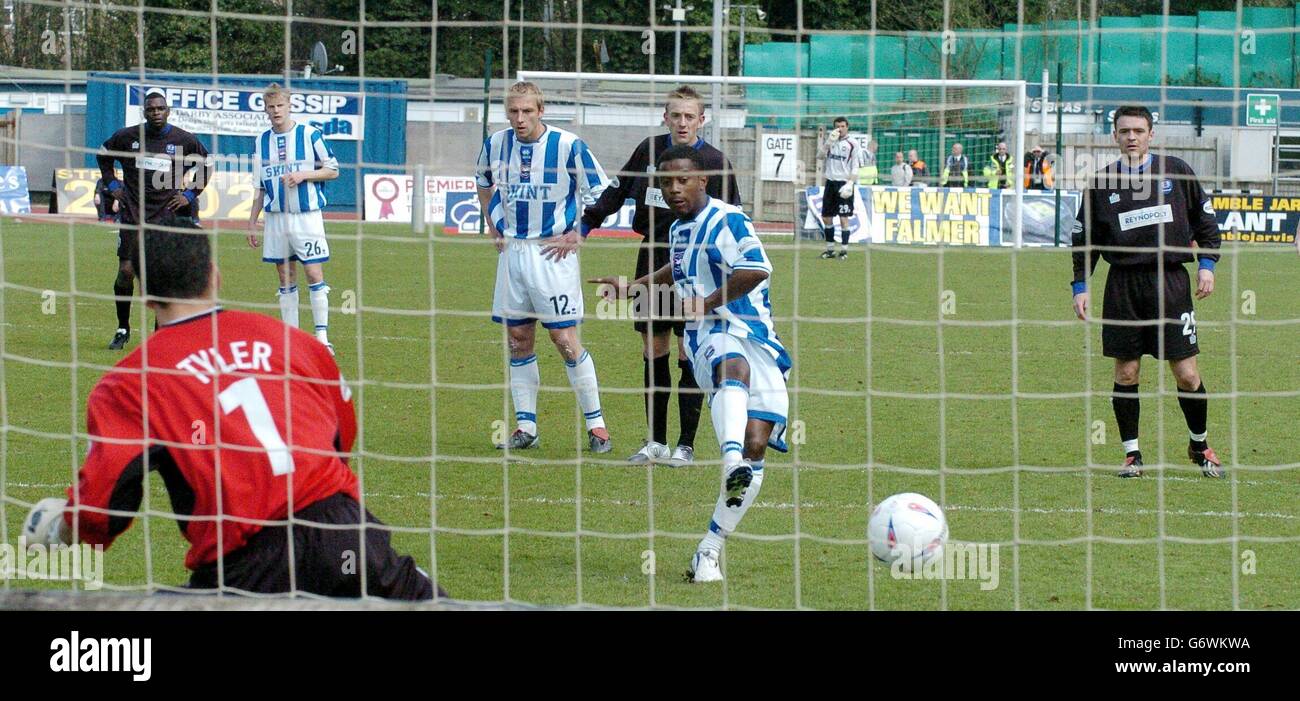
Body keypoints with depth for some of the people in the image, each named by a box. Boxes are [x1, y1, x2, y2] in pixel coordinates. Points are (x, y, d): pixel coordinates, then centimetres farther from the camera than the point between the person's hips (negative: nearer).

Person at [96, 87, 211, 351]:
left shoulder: (184, 140, 0)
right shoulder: (126, 137, 2)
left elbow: (205, 164, 15)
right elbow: (103, 155, 21)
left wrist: (190, 193, 8)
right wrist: (112, 185, 11)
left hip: (167, 214, -1)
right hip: (133, 213, 1)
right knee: (126, 271, -4)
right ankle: (122, 330, 11)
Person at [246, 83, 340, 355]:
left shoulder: (310, 134, -3)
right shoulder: (262, 141, 9)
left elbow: (332, 170, 0)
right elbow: (259, 187, 16)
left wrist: (302, 175, -14)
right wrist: (252, 222, 13)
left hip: (307, 214, -4)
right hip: (275, 218, 4)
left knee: (314, 273, -8)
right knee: (286, 278, 6)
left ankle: (322, 336, -6)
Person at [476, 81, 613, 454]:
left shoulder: (567, 145, -12)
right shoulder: (495, 144, 2)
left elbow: (600, 192, -2)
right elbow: (484, 182, 25)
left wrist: (577, 235, -7)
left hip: (552, 251, -5)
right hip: (512, 251, 5)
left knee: (565, 339, -7)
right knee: (518, 338, 7)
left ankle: (596, 424, 1)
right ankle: (525, 426, 14)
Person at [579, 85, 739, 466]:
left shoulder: (715, 162, -6)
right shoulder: (650, 149, 4)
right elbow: (617, 190, 18)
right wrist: (585, 224, 18)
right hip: (651, 261, 4)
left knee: (689, 356, -4)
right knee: (653, 352, 7)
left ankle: (686, 445, 3)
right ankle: (656, 442, 15)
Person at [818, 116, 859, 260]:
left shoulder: (852, 144, -2)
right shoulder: (830, 140, 12)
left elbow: (855, 167, -3)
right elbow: (821, 156, 1)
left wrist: (850, 183, -14)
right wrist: (829, 142, -12)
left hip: (844, 183, -5)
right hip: (830, 182, 5)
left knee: (844, 218, -7)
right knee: (826, 217, 7)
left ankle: (844, 249, -1)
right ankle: (830, 249, 17)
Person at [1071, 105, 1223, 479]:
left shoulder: (1176, 171, 5)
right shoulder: (1101, 183, 6)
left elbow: (1205, 218, 13)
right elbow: (1085, 240, 11)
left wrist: (1207, 264, 3)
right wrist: (1080, 286, 4)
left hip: (1171, 282, -1)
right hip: (1123, 285, 1)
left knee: (1187, 375, -2)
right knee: (1126, 373, 1)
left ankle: (1199, 444, 19)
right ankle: (1131, 453, 13)